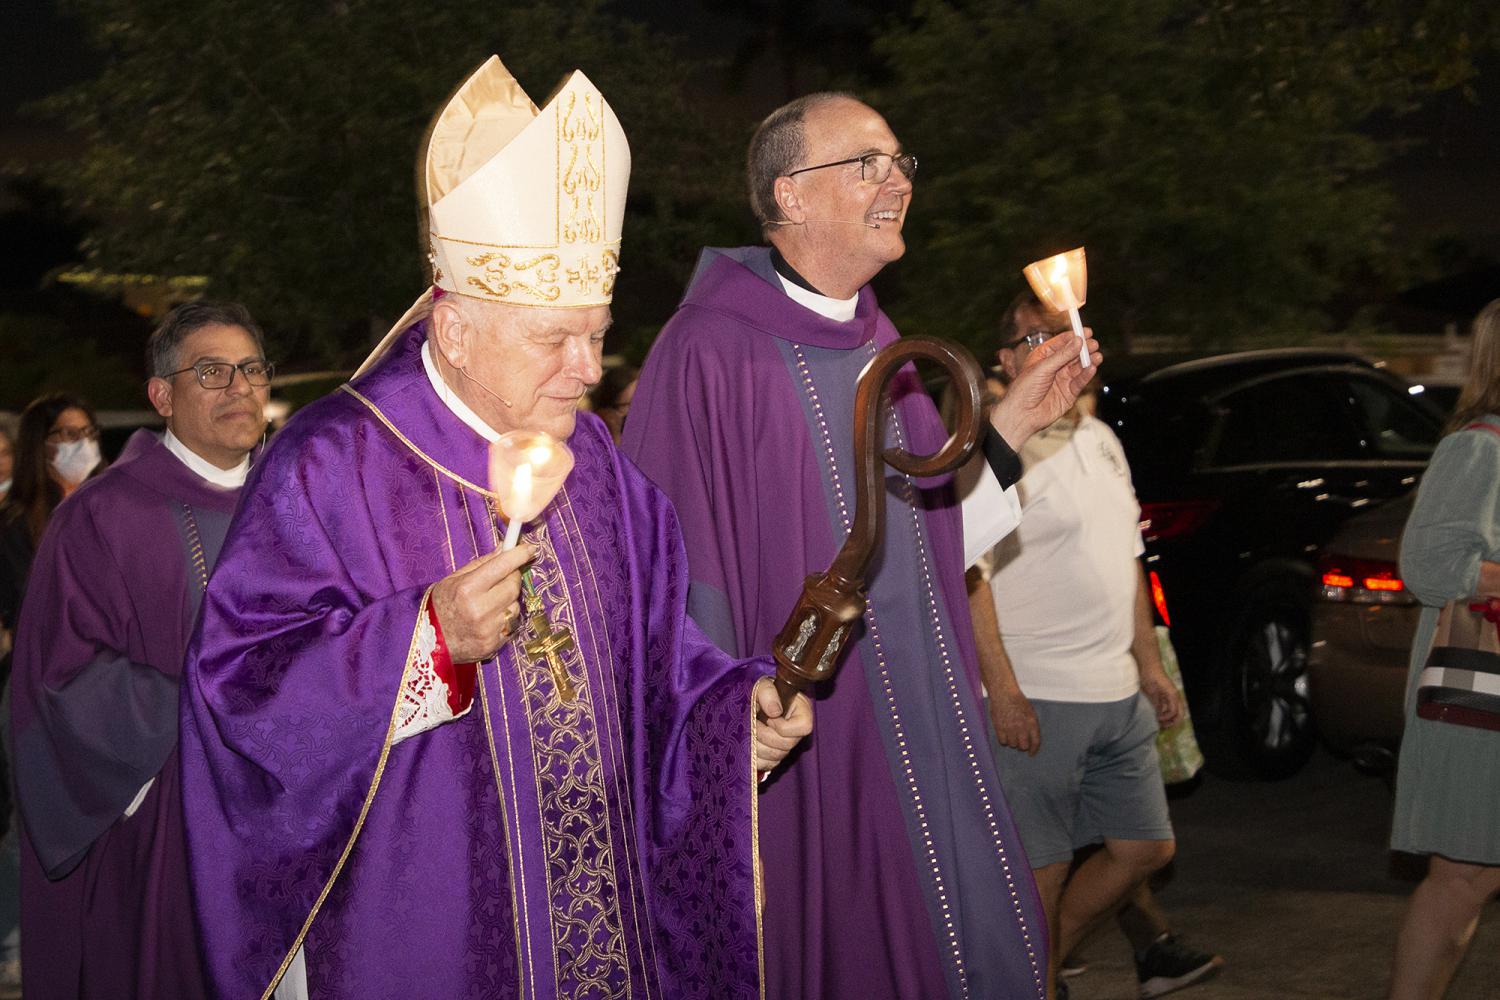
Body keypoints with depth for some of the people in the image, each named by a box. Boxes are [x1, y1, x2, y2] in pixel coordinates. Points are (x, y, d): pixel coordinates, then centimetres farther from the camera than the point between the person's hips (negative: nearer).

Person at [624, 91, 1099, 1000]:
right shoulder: (711, 353, -15)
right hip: (800, 745, -8)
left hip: (923, 727, 8)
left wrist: (1014, 421, 6)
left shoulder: (877, 347, 11)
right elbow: (680, 581, -16)